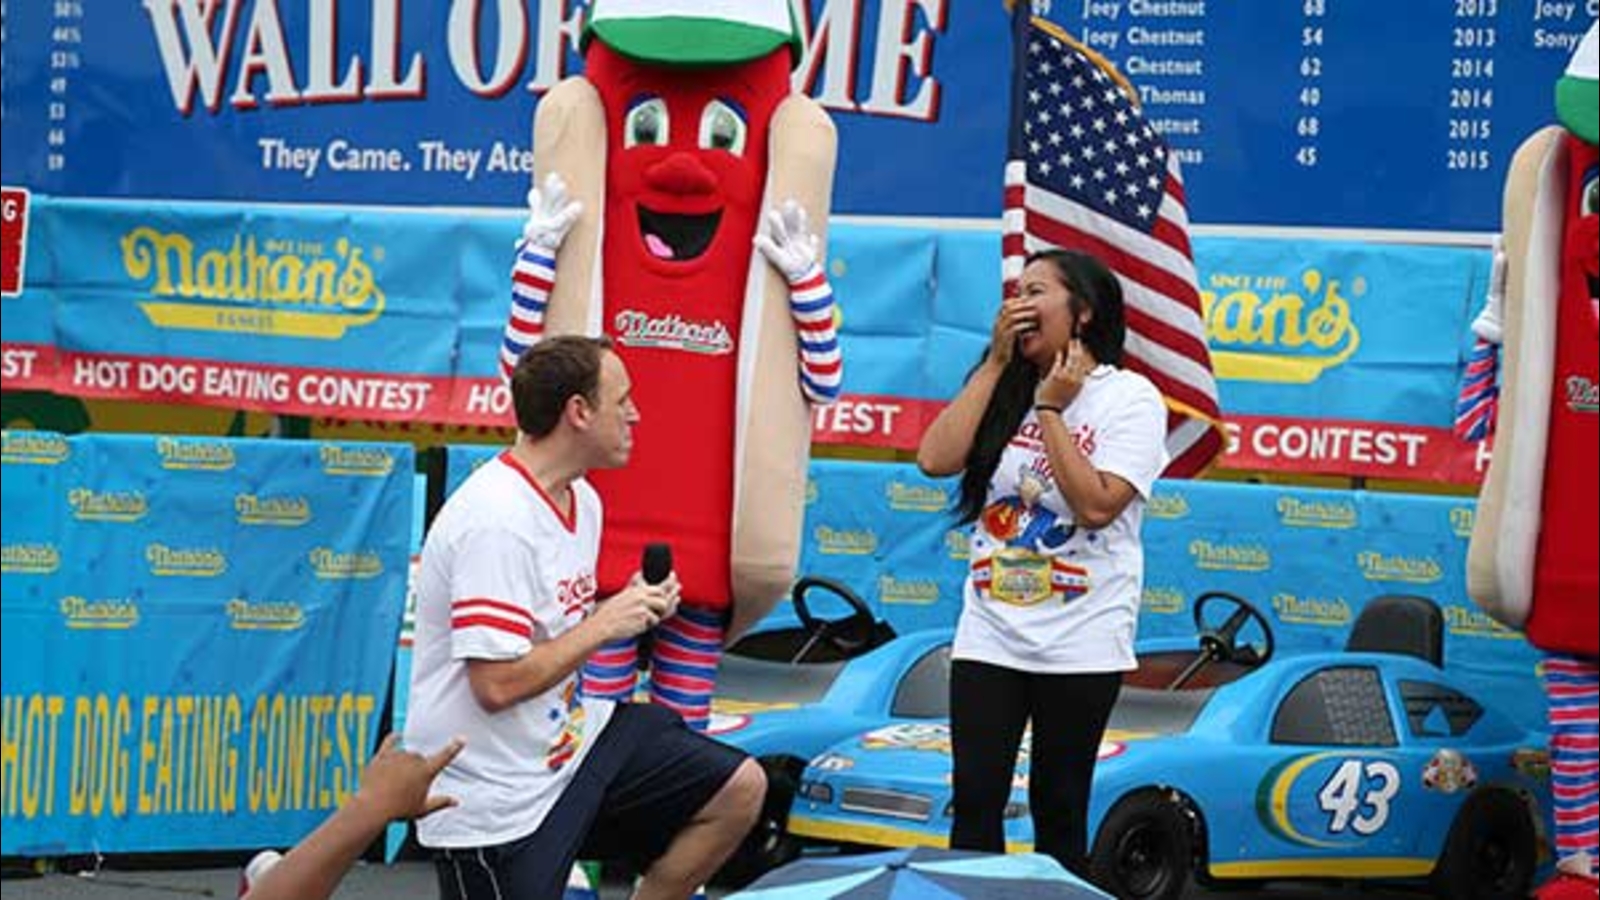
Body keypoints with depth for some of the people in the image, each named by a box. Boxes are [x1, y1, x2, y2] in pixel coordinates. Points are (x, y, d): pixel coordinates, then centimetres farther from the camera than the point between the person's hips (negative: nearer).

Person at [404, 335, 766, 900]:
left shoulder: (582, 499, 7)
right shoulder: (497, 521, -24)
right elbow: (498, 684, -27)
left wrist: (634, 606, -2)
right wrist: (605, 624, -17)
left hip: (576, 739, 9)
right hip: (494, 797, -9)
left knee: (738, 789, 4)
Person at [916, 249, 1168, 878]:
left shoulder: (1131, 398, -5)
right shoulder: (1005, 388, 11)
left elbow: (1097, 505, -18)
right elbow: (936, 458, -5)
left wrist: (1051, 410, -12)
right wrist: (997, 363, -3)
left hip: (1080, 643, -4)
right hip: (990, 633, 4)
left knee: (1058, 812, 4)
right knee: (975, 806, -1)